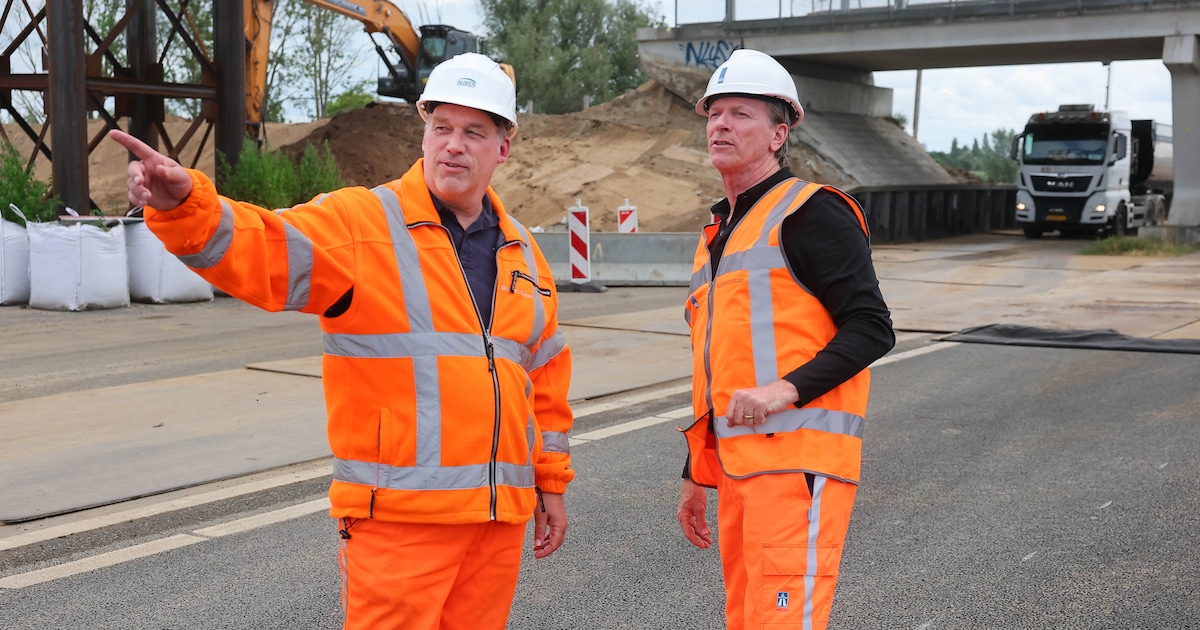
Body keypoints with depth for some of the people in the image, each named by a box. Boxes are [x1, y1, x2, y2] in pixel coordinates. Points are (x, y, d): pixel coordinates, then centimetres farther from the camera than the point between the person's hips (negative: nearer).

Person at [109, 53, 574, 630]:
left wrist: (551, 482, 21)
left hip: (501, 516, 6)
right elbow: (261, 251, -22)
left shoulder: (521, 252, 13)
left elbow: (545, 376, 21)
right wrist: (182, 204, -41)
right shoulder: (362, 223, -5)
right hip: (400, 514, -6)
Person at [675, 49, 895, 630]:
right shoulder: (717, 235, 21)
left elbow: (871, 328, -12)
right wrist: (697, 474, 24)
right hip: (738, 464, 9)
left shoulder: (811, 212, -5)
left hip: (800, 458, -9)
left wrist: (787, 389, -24)